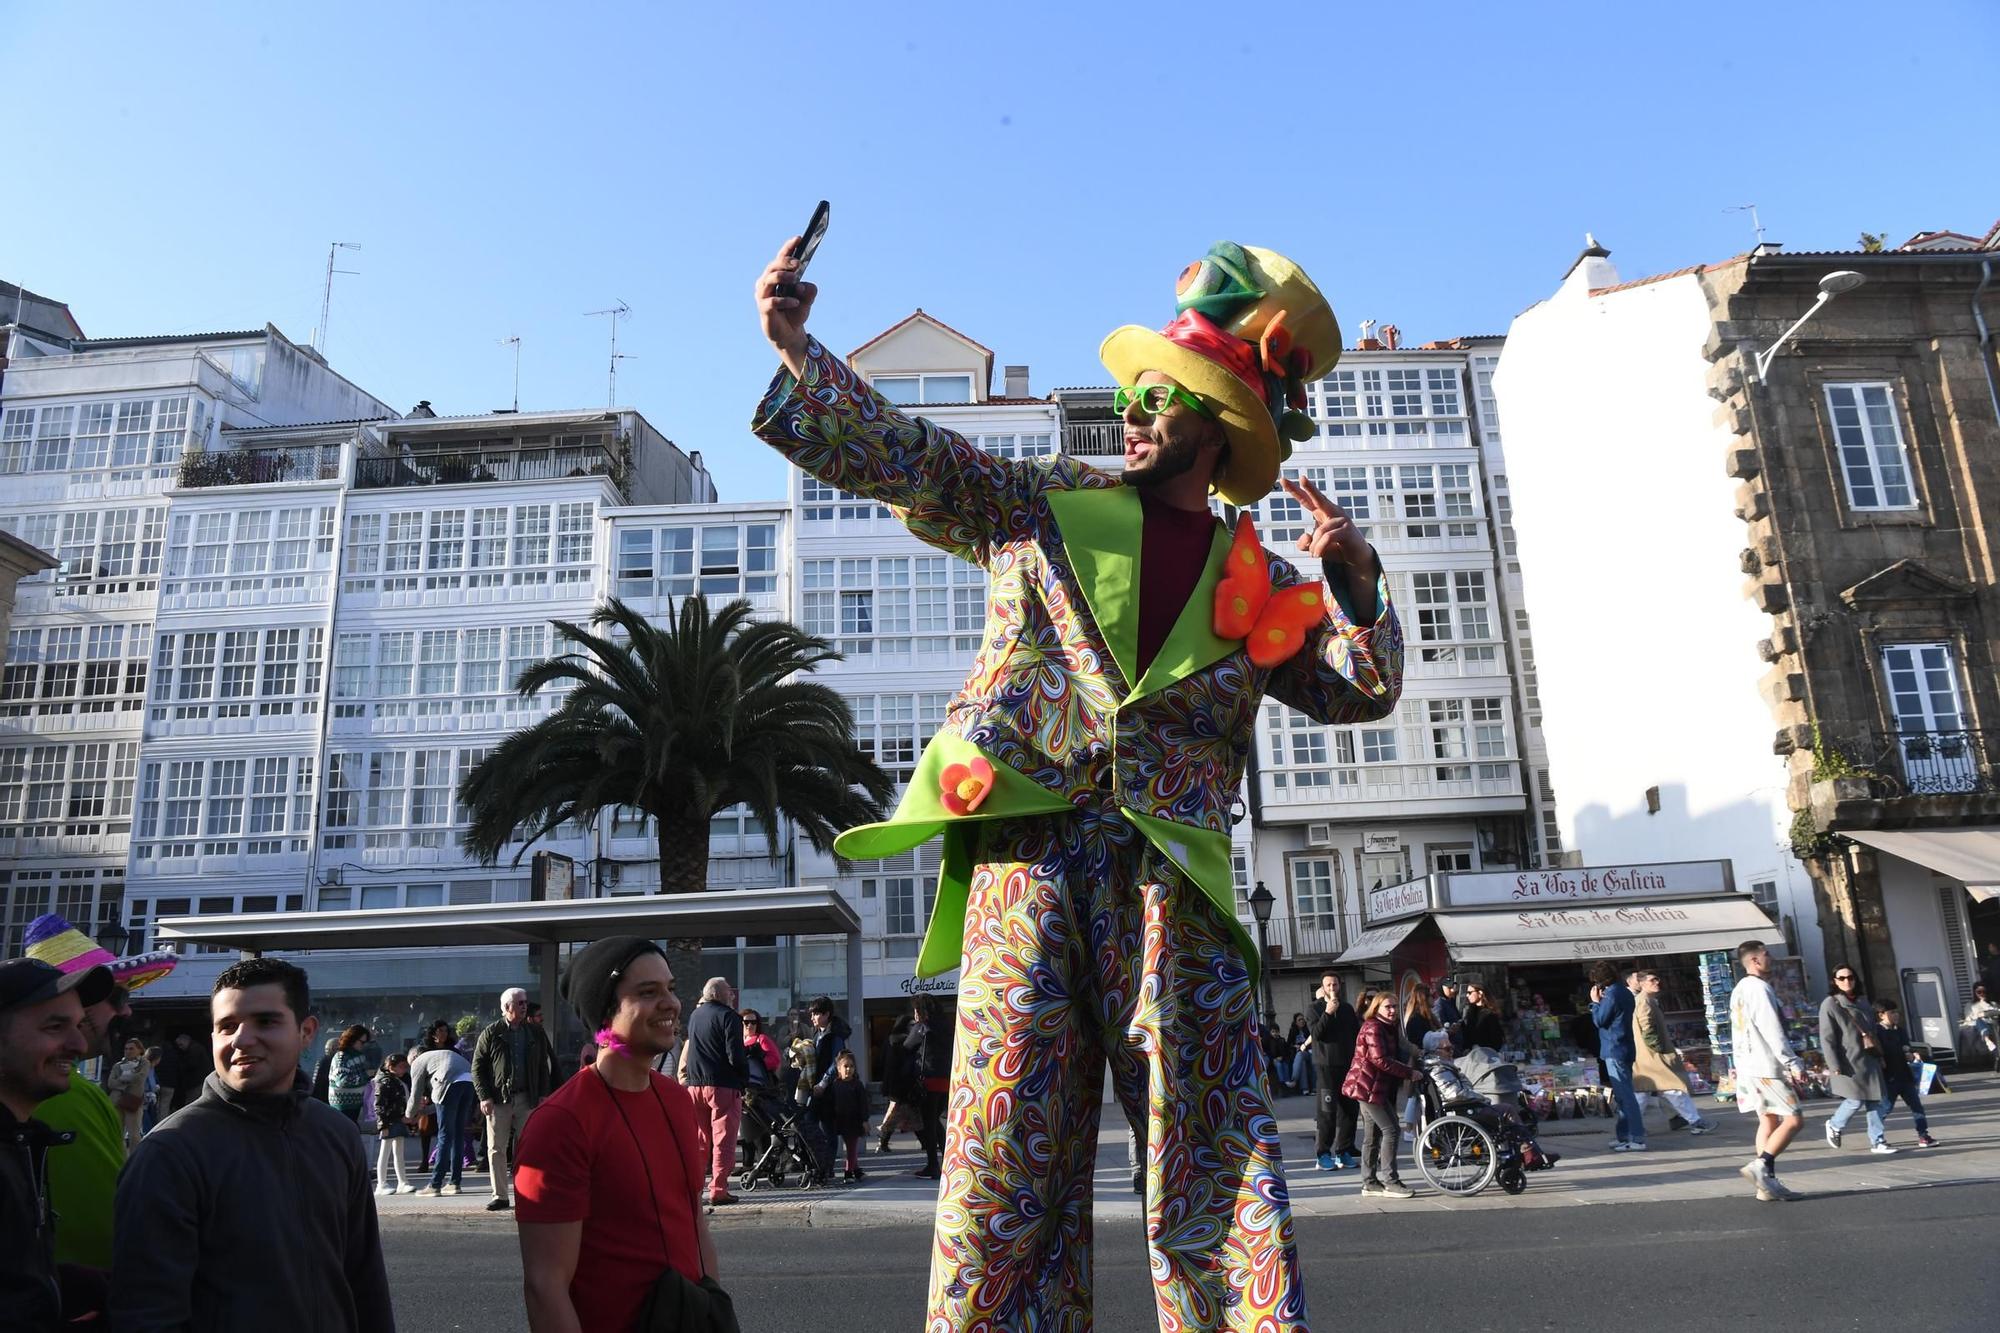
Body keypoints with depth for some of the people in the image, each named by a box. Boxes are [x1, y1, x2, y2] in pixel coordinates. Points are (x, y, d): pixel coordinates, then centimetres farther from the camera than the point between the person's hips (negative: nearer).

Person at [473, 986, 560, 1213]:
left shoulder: (535, 1032, 7)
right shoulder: (491, 1033, 0)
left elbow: (544, 1066, 12)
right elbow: (477, 1067, 0)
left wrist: (543, 1094, 3)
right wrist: (484, 1097, -8)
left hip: (527, 1098, 2)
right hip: (498, 1099, -2)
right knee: (496, 1149, 1)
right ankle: (500, 1196, 9)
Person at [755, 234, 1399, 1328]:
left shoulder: (1259, 581, 17)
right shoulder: (1043, 503, 15)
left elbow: (1358, 692, 14)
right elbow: (906, 459, 11)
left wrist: (1354, 577, -2)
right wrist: (796, 347, 2)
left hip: (1172, 867, 1)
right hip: (1027, 843, -1)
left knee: (1213, 1167, 1)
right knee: (1006, 1162, -1)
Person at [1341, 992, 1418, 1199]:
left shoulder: (1387, 1028, 18)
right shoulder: (1373, 1028, -15)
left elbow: (1389, 1056, 16)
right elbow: (1381, 1060, -22)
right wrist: (1409, 1073, -19)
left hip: (1369, 1087, 10)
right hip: (1369, 1087, -10)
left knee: (1373, 1134, 12)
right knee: (1390, 1129, -10)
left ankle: (1370, 1183, 17)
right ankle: (1390, 1182, -7)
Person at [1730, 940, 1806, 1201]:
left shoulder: (1738, 991, 18)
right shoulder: (1759, 988, -13)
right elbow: (1773, 1032, -18)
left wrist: (1739, 1065, 22)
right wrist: (1794, 1064, -15)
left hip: (1747, 1066, 9)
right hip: (1767, 1066, -9)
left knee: (1769, 1120, 9)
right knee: (1793, 1119, -7)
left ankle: (1767, 1183, 7)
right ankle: (1761, 1165, -16)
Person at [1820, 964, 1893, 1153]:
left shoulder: (1862, 1003, 15)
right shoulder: (1830, 1004, -7)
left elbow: (1872, 1031, 22)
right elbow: (1827, 1038, -11)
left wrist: (1880, 1056, 18)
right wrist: (1834, 1065, -16)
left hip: (1869, 1060, 7)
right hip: (1849, 1061, -7)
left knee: (1874, 1101, 3)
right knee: (1856, 1100, -8)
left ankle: (1878, 1142, 8)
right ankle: (1834, 1125, 17)